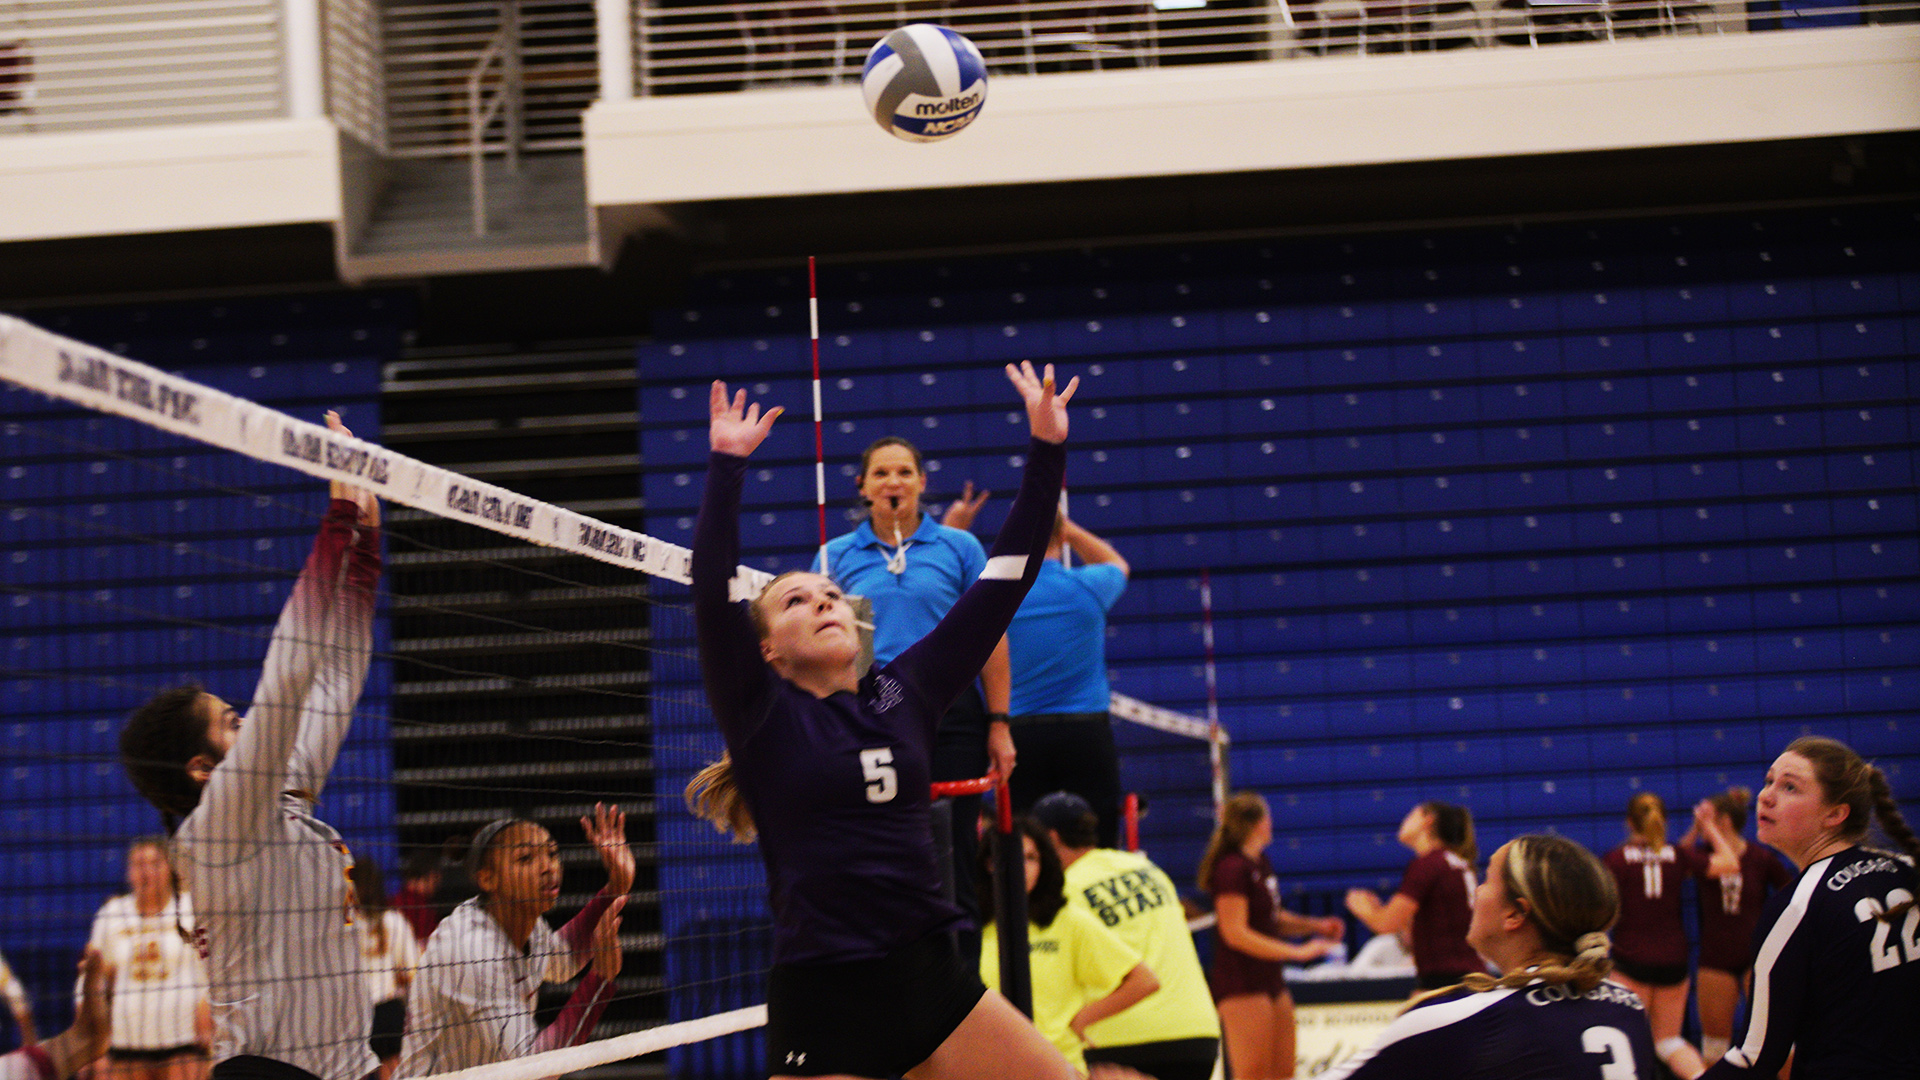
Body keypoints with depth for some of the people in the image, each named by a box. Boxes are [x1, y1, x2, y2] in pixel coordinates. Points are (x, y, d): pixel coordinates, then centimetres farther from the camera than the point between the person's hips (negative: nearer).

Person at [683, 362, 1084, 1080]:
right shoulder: (763, 717, 1)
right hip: (826, 1003, -5)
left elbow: (1002, 581, 10)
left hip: (933, 980, 5)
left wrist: (1047, 449, 6)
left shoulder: (905, 691, 11)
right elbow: (712, 594, -14)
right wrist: (726, 465, -18)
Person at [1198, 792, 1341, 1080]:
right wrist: (1297, 952, -20)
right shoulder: (1233, 868, -16)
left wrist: (1314, 925, 5)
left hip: (1270, 979, 10)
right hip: (1241, 982, -10)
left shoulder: (1260, 863, 13)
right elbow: (1235, 933, -21)